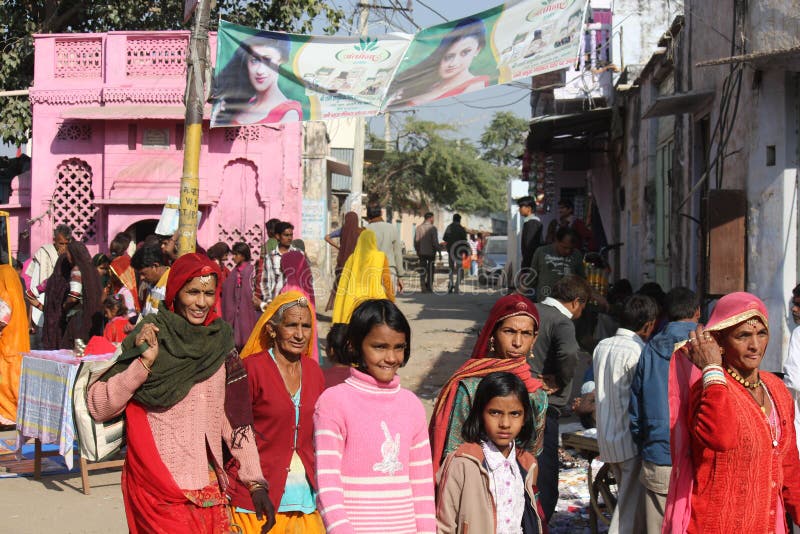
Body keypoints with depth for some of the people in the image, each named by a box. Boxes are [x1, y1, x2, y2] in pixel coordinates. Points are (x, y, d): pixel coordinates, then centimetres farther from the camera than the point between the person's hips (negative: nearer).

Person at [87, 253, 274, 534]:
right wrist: (144, 363, -20)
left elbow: (237, 419, 9)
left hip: (210, 489, 4)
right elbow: (98, 408, -12)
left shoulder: (221, 343, 6)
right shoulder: (150, 338, -6)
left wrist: (255, 482, 5)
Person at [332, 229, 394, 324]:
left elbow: (344, 283, 7)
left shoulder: (352, 258, 6)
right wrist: (391, 299, 10)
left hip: (354, 302, 3)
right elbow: (387, 281, -2)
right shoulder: (381, 257, -1)